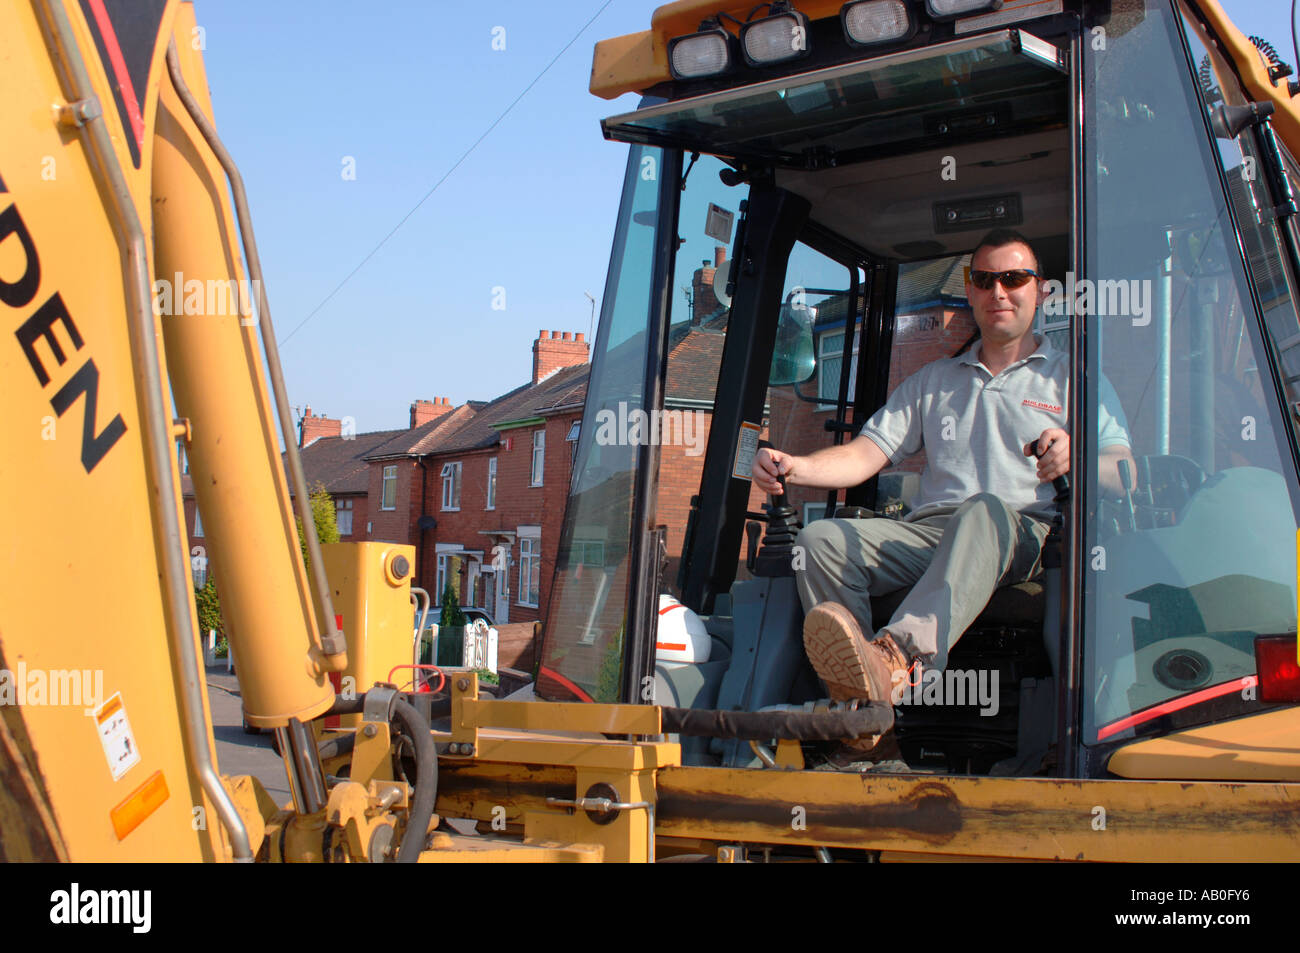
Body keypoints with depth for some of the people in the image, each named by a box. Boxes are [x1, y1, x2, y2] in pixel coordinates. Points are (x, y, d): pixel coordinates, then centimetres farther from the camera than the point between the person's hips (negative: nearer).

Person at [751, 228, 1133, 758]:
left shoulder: (1075, 379, 19)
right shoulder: (934, 381, 29)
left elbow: (1125, 476, 5)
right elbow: (865, 455, 17)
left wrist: (1077, 459, -21)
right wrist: (795, 469, -5)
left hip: (1023, 534, -3)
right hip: (927, 531, 4)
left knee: (984, 510, -40)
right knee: (820, 540, -24)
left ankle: (898, 656, -63)